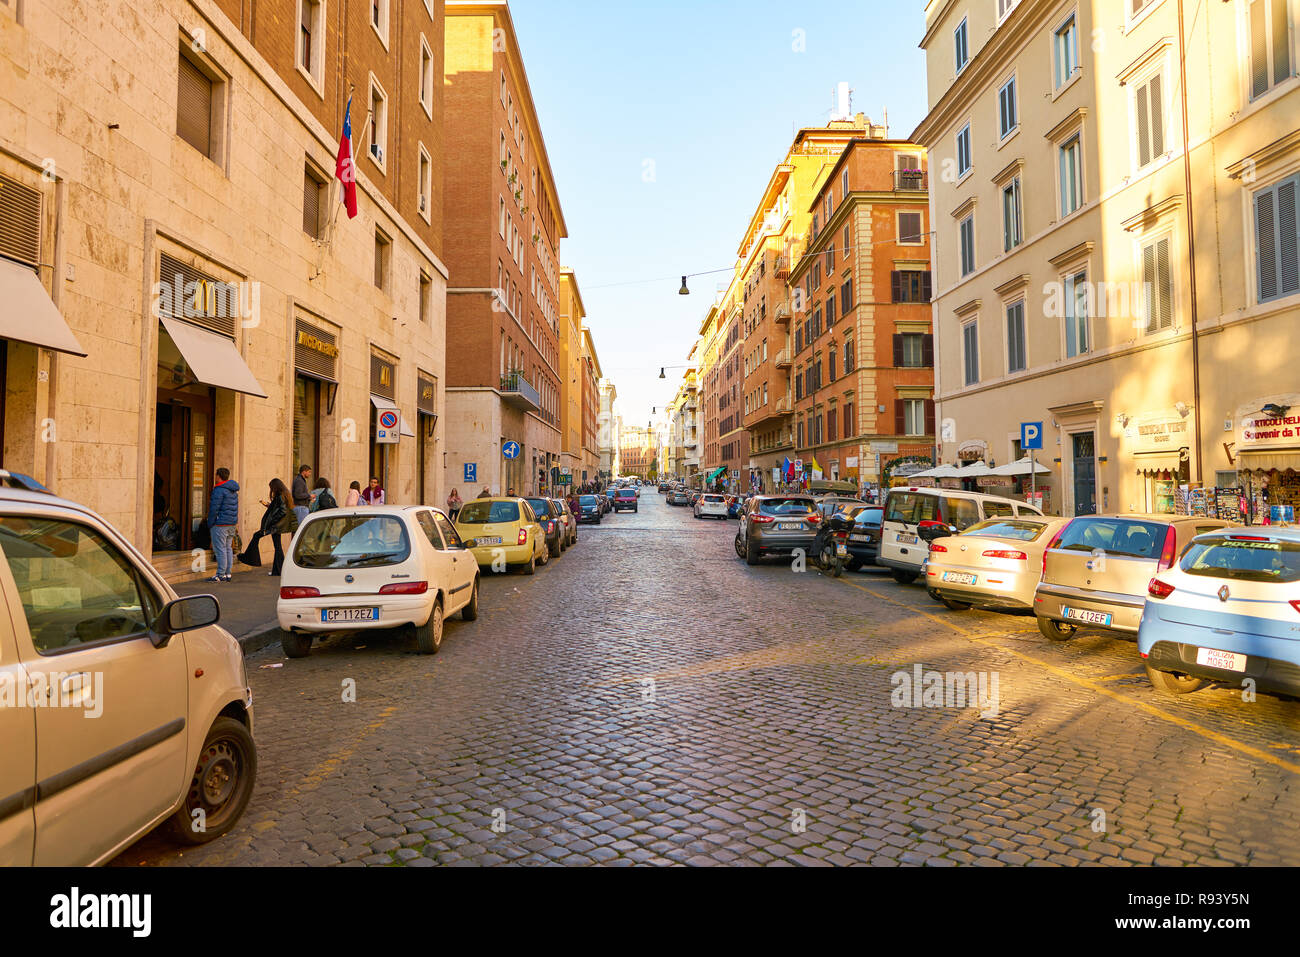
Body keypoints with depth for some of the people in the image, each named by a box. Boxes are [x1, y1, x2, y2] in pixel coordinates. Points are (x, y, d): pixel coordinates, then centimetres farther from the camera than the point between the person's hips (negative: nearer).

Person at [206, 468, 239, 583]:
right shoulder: (234, 490, 14)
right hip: (232, 523, 9)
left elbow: (214, 508, -15)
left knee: (220, 549, -5)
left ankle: (221, 575, -5)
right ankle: (227, 574, 14)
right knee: (227, 548, 12)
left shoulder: (219, 490, -13)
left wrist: (210, 523, -7)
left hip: (220, 523, -9)